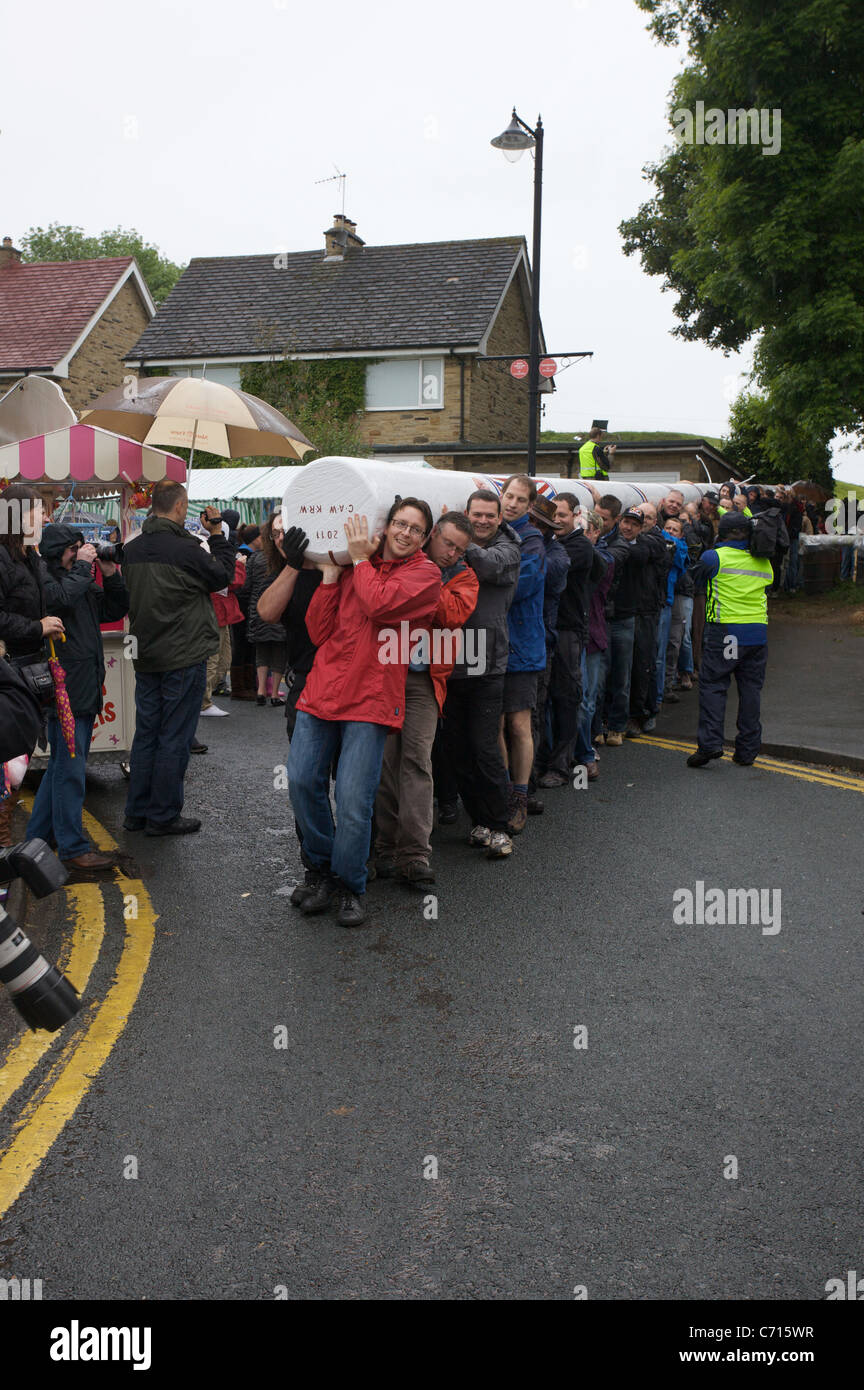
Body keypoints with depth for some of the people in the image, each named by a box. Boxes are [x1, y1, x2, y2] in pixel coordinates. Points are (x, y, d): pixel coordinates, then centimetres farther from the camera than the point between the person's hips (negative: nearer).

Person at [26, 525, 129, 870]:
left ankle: (38, 836, 28)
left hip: (86, 687, 9)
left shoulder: (82, 581, 19)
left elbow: (116, 611, 17)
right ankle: (73, 848, -1)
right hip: (64, 687, -9)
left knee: (64, 764, 17)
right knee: (70, 767, -6)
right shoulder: (41, 576, -6)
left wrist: (111, 576, 4)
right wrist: (82, 567, -14)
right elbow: (61, 598, -26)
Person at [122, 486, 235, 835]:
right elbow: (223, 576, -3)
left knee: (145, 735, 14)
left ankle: (137, 812, 22)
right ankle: (163, 816, 8)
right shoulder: (186, 550, -18)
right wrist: (217, 535, 4)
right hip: (184, 658, -7)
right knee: (174, 738, 2)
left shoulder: (131, 550, 3)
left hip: (145, 658, 7)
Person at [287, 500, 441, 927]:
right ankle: (321, 870, 21)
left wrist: (360, 560, -2)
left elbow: (380, 604, -16)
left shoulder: (424, 572, 3)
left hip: (370, 698, -4)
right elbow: (318, 633, 9)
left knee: (353, 800, -8)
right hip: (323, 689, 4)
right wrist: (329, 575, 3)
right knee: (302, 780, -1)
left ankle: (349, 886, 14)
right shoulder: (349, 566, 15)